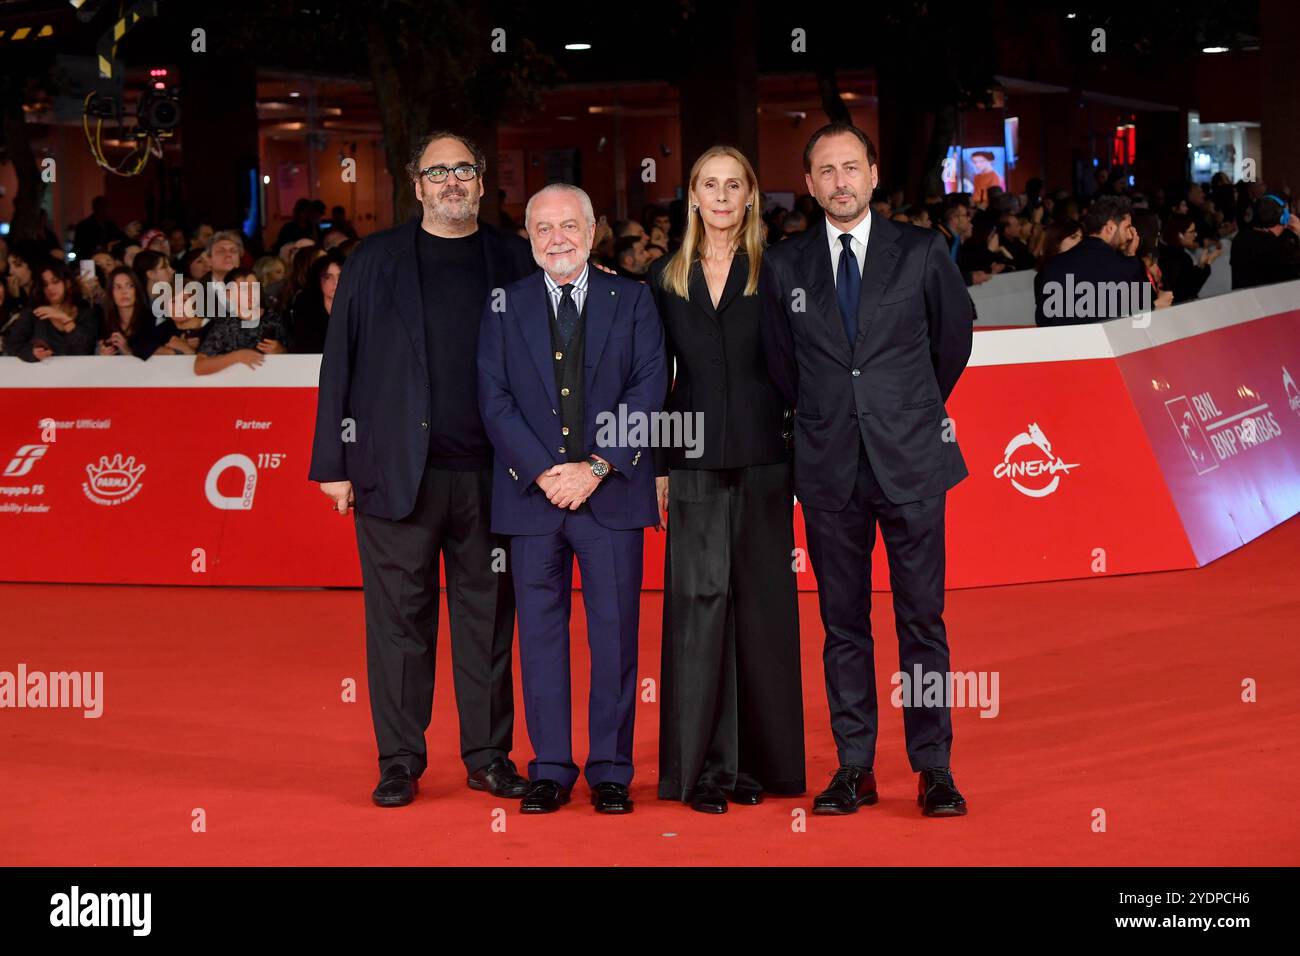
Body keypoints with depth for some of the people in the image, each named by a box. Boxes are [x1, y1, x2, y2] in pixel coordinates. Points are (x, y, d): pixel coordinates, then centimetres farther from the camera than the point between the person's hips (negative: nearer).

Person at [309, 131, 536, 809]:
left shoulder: (515, 262, 9)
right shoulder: (374, 261, 8)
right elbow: (339, 364, 6)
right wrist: (333, 462, 0)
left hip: (489, 472, 1)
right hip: (397, 469, -1)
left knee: (487, 614, 6)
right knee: (399, 618, 2)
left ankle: (489, 754, 16)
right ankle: (399, 761, 10)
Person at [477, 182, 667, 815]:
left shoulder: (632, 300, 8)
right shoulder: (505, 307, 9)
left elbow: (648, 389, -2)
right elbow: (494, 399, 1)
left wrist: (598, 466, -12)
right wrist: (543, 471, -11)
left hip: (612, 492, -1)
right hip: (531, 495, 1)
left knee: (615, 633, 1)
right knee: (540, 632, 4)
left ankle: (610, 771, 9)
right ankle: (550, 770, 12)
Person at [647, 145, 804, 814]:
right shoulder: (667, 280, 9)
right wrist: (657, 467, 4)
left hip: (762, 459, 0)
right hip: (695, 463, 1)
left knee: (761, 606, 3)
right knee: (698, 604, -3)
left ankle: (757, 760, 12)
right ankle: (701, 765, 1)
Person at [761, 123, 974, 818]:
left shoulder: (923, 253, 2)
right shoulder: (784, 266, 6)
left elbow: (955, 336, 15)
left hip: (911, 460, -1)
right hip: (829, 468, 2)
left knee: (922, 618, 0)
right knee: (842, 622, 6)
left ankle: (933, 767, 7)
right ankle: (854, 767, 12)